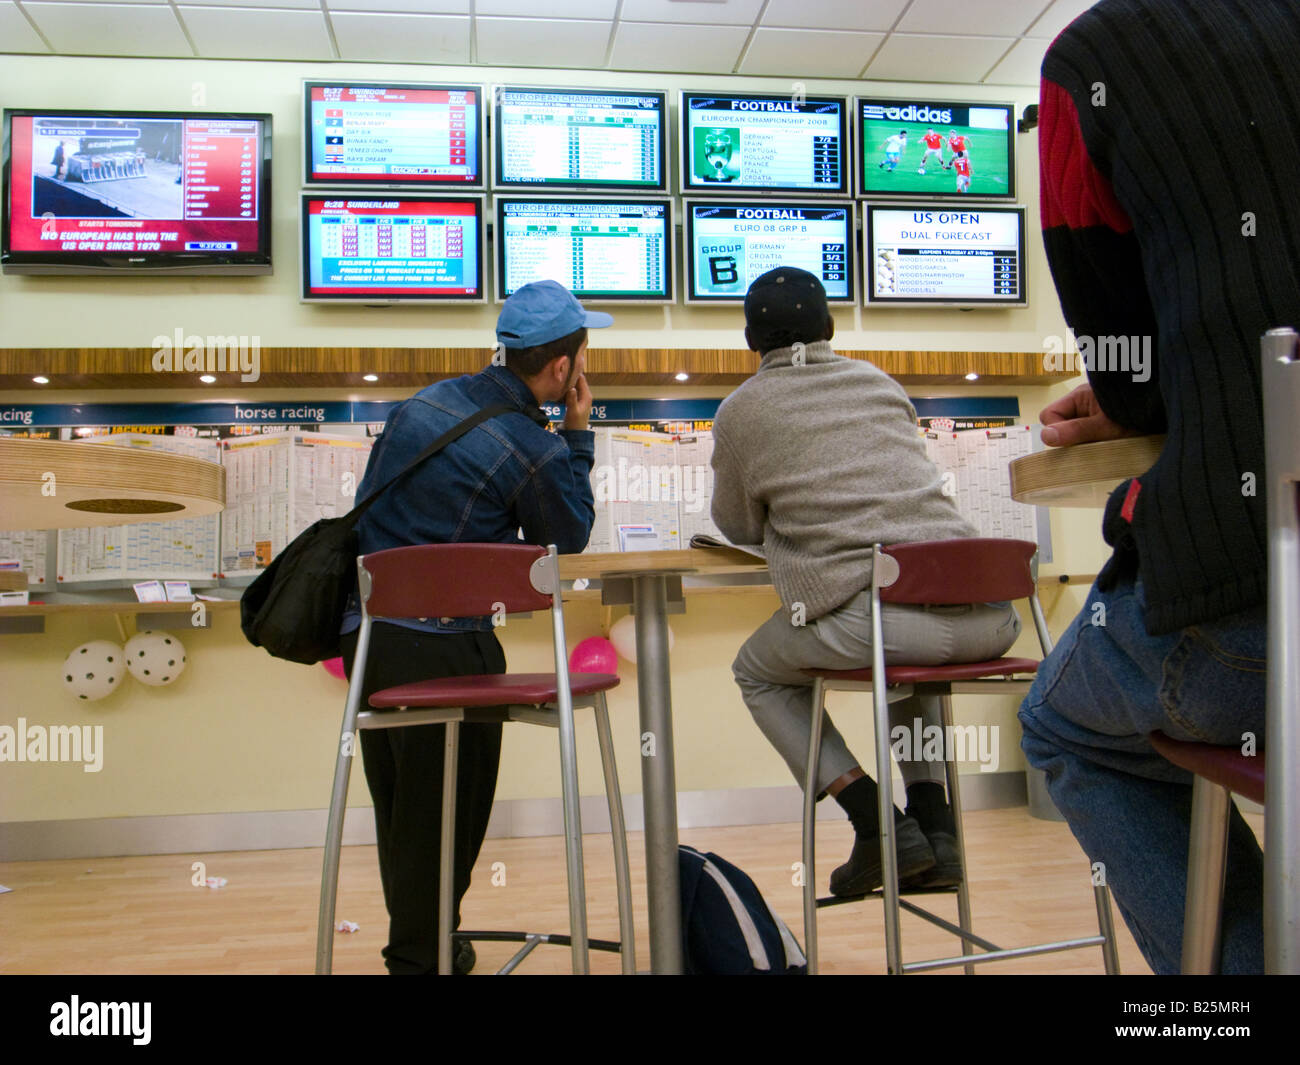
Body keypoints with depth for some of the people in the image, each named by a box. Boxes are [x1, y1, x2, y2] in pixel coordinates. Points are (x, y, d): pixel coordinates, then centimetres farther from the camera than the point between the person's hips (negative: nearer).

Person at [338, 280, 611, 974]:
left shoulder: (424, 403, 6)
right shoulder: (534, 453, -15)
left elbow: (367, 501, 14)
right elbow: (568, 541, 2)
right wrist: (578, 436, 2)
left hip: (366, 630, 8)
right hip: (445, 647, -7)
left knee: (398, 804, 20)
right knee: (445, 810, 11)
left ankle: (414, 940, 38)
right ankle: (423, 957, 26)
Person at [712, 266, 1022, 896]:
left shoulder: (740, 411, 9)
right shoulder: (881, 382, 21)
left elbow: (738, 527, 21)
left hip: (864, 618, -5)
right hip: (984, 619, 6)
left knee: (757, 675, 24)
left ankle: (880, 825, 11)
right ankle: (933, 824, 26)